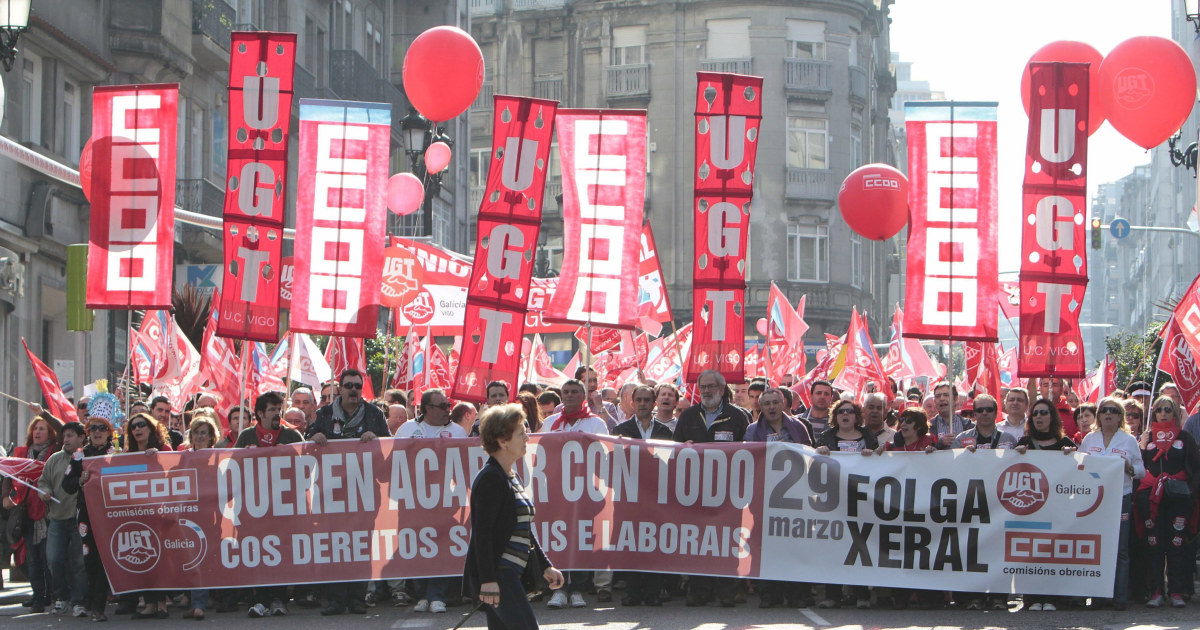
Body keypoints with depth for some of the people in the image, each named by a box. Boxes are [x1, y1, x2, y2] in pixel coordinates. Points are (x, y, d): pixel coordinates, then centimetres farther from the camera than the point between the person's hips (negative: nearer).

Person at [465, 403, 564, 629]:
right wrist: (488, 579, -23)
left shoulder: (512, 477, 19)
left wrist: (546, 567, 23)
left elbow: (524, 529, 26)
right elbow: (482, 532, -18)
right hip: (497, 574, -10)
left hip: (509, 574, 10)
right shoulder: (490, 478, -13)